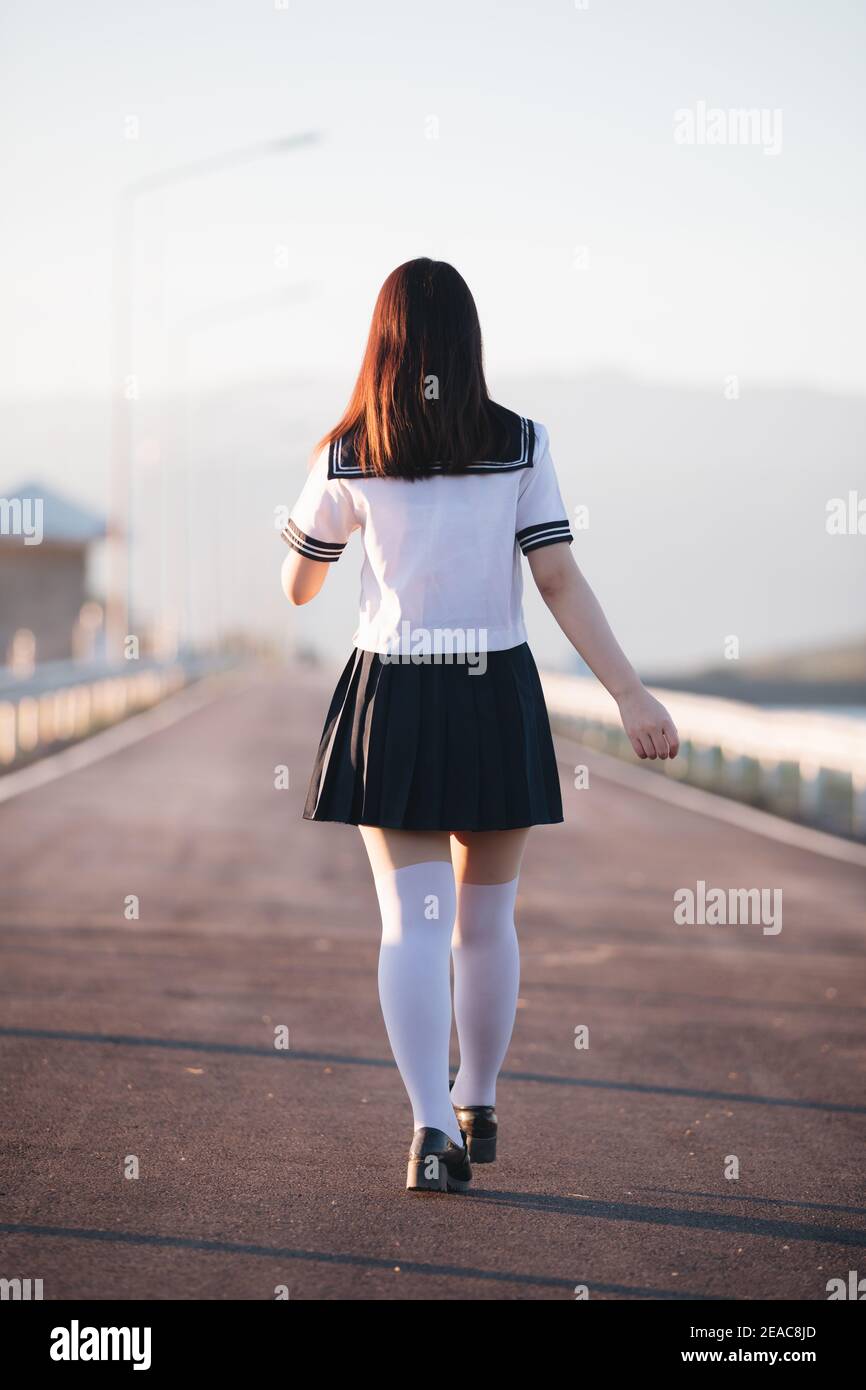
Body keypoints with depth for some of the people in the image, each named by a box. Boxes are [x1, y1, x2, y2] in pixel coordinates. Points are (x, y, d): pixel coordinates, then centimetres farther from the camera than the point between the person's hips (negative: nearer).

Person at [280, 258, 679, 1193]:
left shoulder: (346, 457, -2)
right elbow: (560, 583, -8)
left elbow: (297, 586, 10)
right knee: (486, 919, 15)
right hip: (497, 697, 1)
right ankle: (477, 1107, 29)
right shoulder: (519, 445, -2)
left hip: (390, 700, -1)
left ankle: (434, 1128, -15)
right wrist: (632, 697, -8)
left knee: (411, 922, -2)